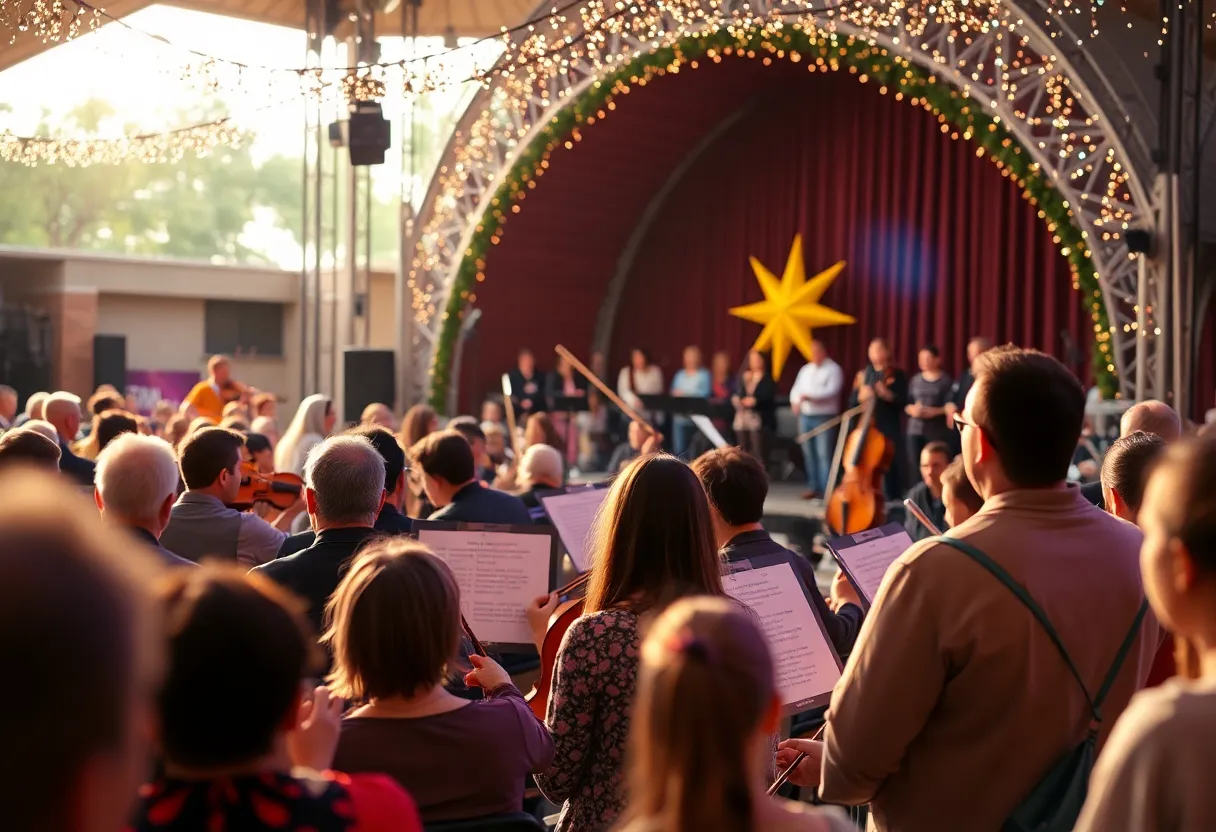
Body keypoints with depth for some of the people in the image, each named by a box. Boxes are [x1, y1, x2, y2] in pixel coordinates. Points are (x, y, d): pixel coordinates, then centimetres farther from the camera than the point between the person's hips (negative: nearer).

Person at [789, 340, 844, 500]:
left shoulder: (833, 370, -3)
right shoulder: (805, 369, 17)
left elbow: (831, 391, -16)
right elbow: (796, 389, 15)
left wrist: (810, 396, -24)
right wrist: (795, 401, -7)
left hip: (825, 417, -6)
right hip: (805, 416, 7)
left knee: (824, 454, -10)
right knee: (809, 454, 8)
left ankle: (826, 490, -11)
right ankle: (813, 487, 15)